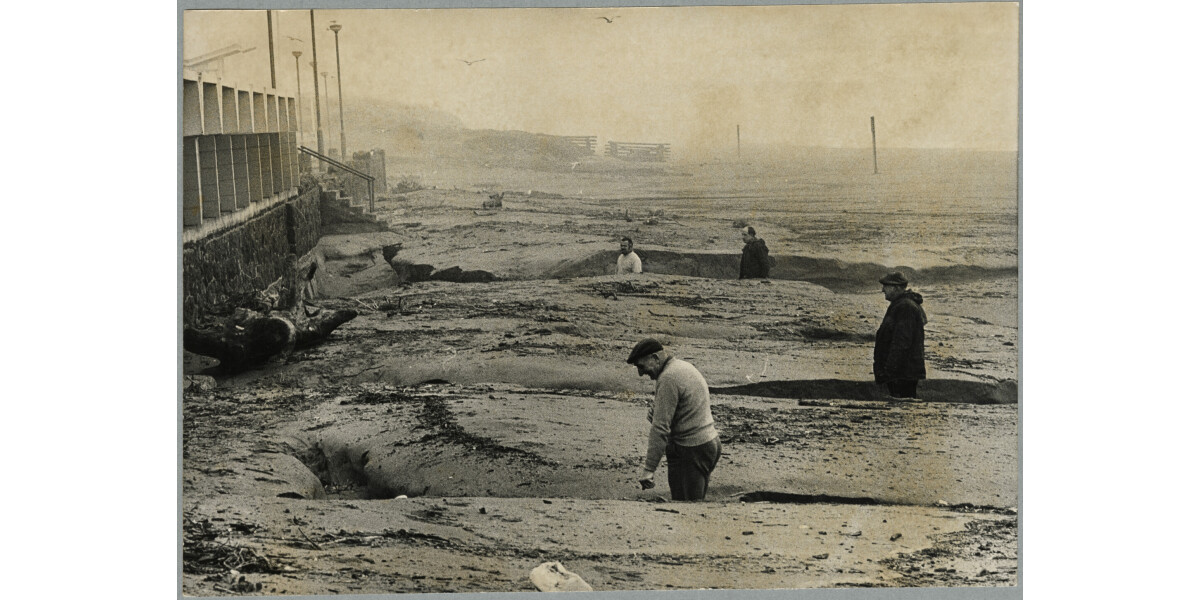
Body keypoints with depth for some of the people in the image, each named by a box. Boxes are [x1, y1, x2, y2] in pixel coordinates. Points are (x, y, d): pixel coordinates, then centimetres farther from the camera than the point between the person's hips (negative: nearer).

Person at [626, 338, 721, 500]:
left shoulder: (668, 379, -15)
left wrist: (649, 469, -18)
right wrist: (656, 412, 7)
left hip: (690, 451, -10)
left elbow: (661, 427, -19)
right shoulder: (685, 367, 15)